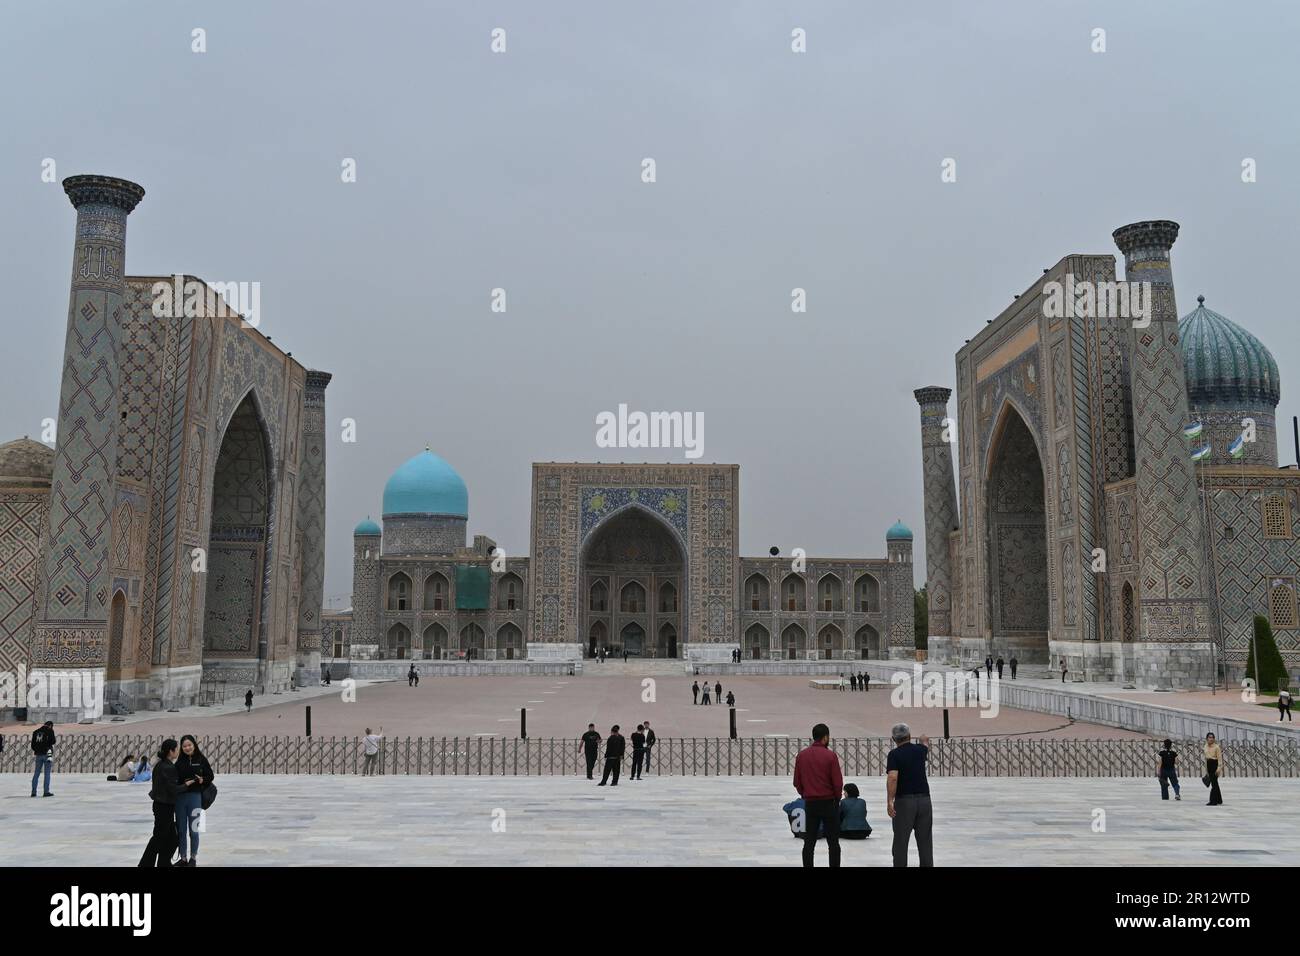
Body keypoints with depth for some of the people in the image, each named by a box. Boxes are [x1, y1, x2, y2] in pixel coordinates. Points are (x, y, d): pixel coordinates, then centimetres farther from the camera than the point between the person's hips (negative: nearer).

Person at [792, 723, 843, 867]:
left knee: (809, 842, 7)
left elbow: (797, 782, 5)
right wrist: (836, 798, 7)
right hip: (828, 803, -4)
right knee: (833, 842, 4)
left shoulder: (801, 755, 2)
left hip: (810, 803, 4)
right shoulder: (830, 755, -11)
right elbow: (838, 783, -11)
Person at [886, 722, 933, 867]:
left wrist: (890, 801, -22)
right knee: (925, 841, 9)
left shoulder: (894, 754, -6)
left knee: (901, 842, 2)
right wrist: (925, 740, 59)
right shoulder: (919, 749, 9)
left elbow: (892, 778, -20)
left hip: (904, 801, -4)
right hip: (924, 799, 4)